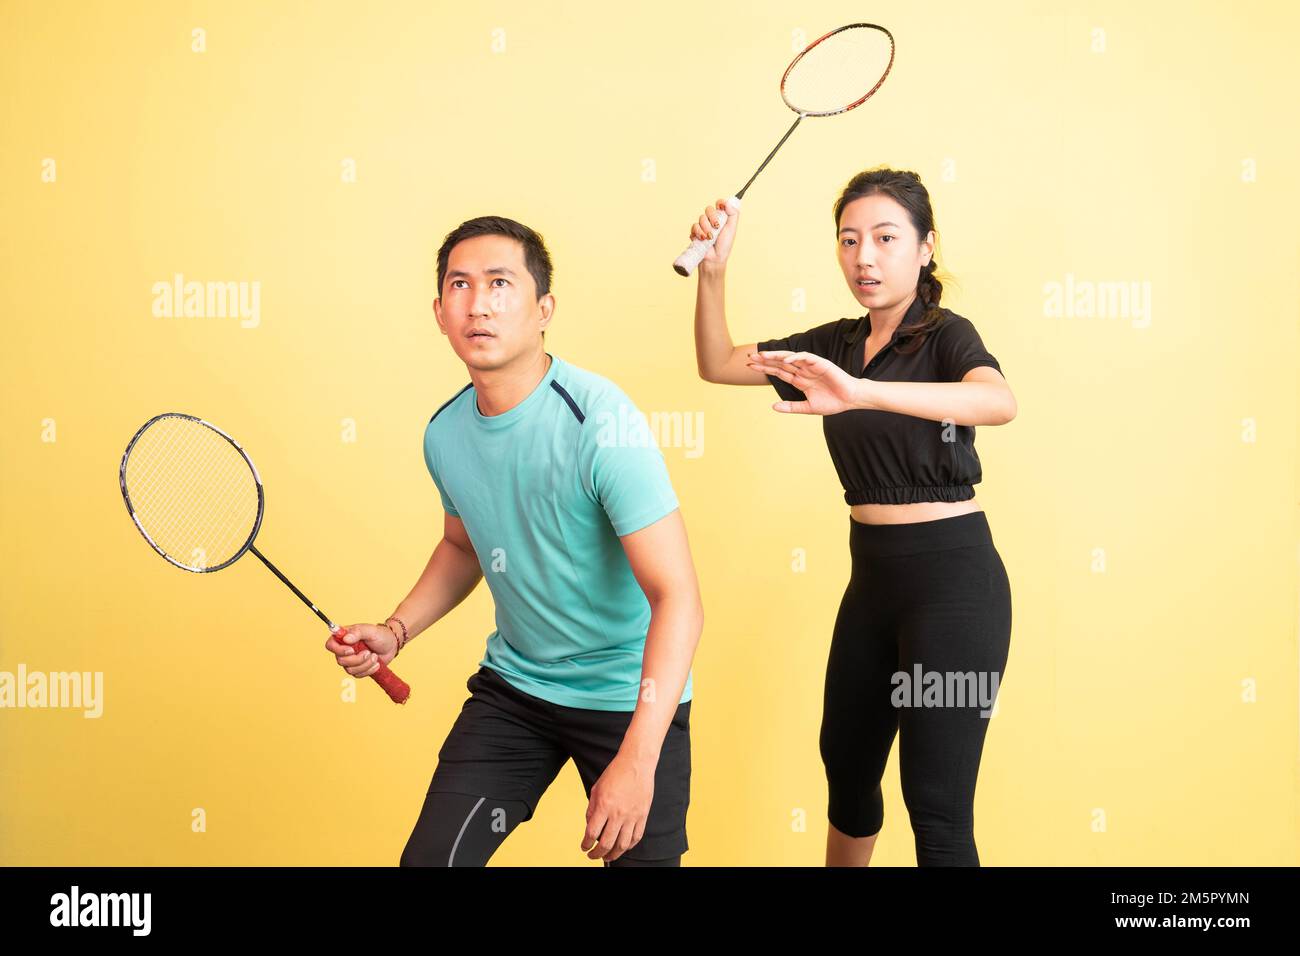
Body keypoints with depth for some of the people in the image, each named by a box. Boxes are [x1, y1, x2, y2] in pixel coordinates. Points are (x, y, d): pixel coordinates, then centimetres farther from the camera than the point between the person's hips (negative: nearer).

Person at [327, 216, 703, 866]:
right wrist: (397, 631, 2)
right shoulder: (443, 434, -3)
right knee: (429, 857, 0)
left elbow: (678, 599, -27)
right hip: (512, 687, 5)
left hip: (629, 697, -5)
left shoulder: (601, 422, -24)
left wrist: (637, 762, -33)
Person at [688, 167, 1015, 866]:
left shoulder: (945, 335, -11)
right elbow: (718, 364, 12)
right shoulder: (838, 344, 7)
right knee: (847, 764, 21)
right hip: (872, 578, 7)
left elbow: (999, 401, -34)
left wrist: (862, 392, -45)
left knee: (936, 802, -5)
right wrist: (713, 267, -4)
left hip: (952, 578, -7)